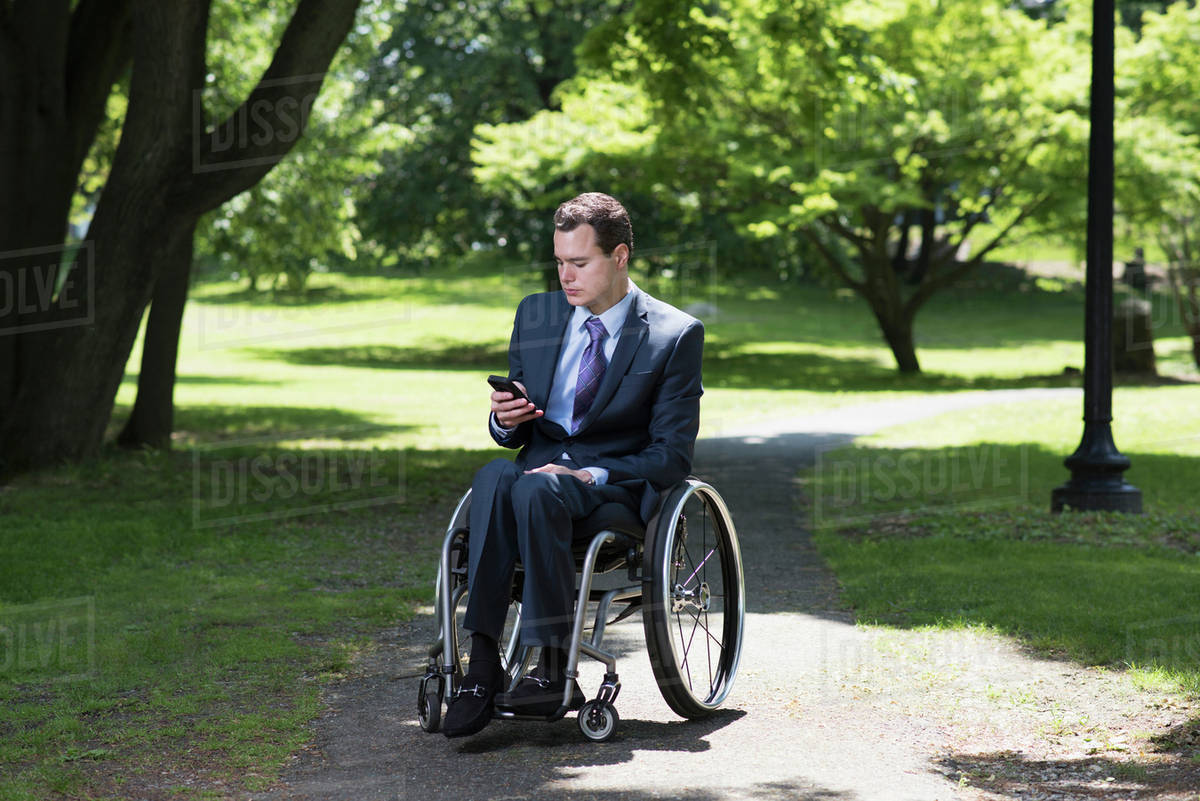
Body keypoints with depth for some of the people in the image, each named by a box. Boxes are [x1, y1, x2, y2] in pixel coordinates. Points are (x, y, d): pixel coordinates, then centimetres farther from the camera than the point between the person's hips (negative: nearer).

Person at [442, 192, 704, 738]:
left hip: (618, 487, -4)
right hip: (541, 464, 4)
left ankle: (553, 670, -37)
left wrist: (591, 475, -19)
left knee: (536, 489, -37)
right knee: (494, 477, -33)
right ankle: (482, 665, -41)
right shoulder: (535, 315, 14)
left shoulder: (675, 335, 0)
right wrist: (506, 420, -6)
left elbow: (672, 455, -4)